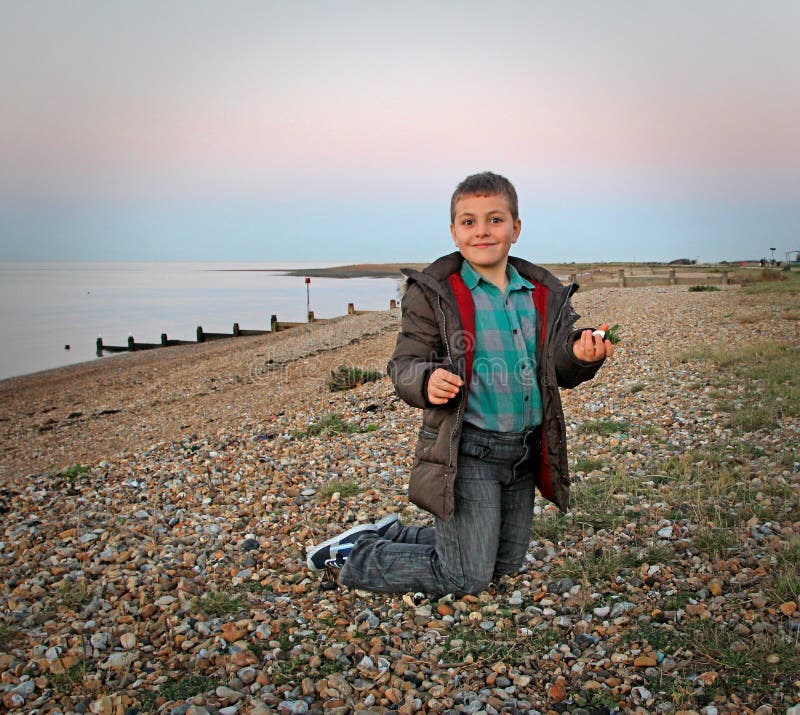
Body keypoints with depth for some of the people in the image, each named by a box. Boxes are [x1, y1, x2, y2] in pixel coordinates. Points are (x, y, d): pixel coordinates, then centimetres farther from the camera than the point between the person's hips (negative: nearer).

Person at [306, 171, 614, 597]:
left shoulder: (545, 295, 5)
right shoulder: (433, 293, -9)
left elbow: (560, 370, 8)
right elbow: (404, 365, -7)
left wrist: (581, 356, -15)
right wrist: (427, 381, -30)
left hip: (525, 451, 6)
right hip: (466, 452, -6)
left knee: (506, 565, 19)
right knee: (466, 577, -1)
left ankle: (391, 535, 34)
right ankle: (354, 556, 18)